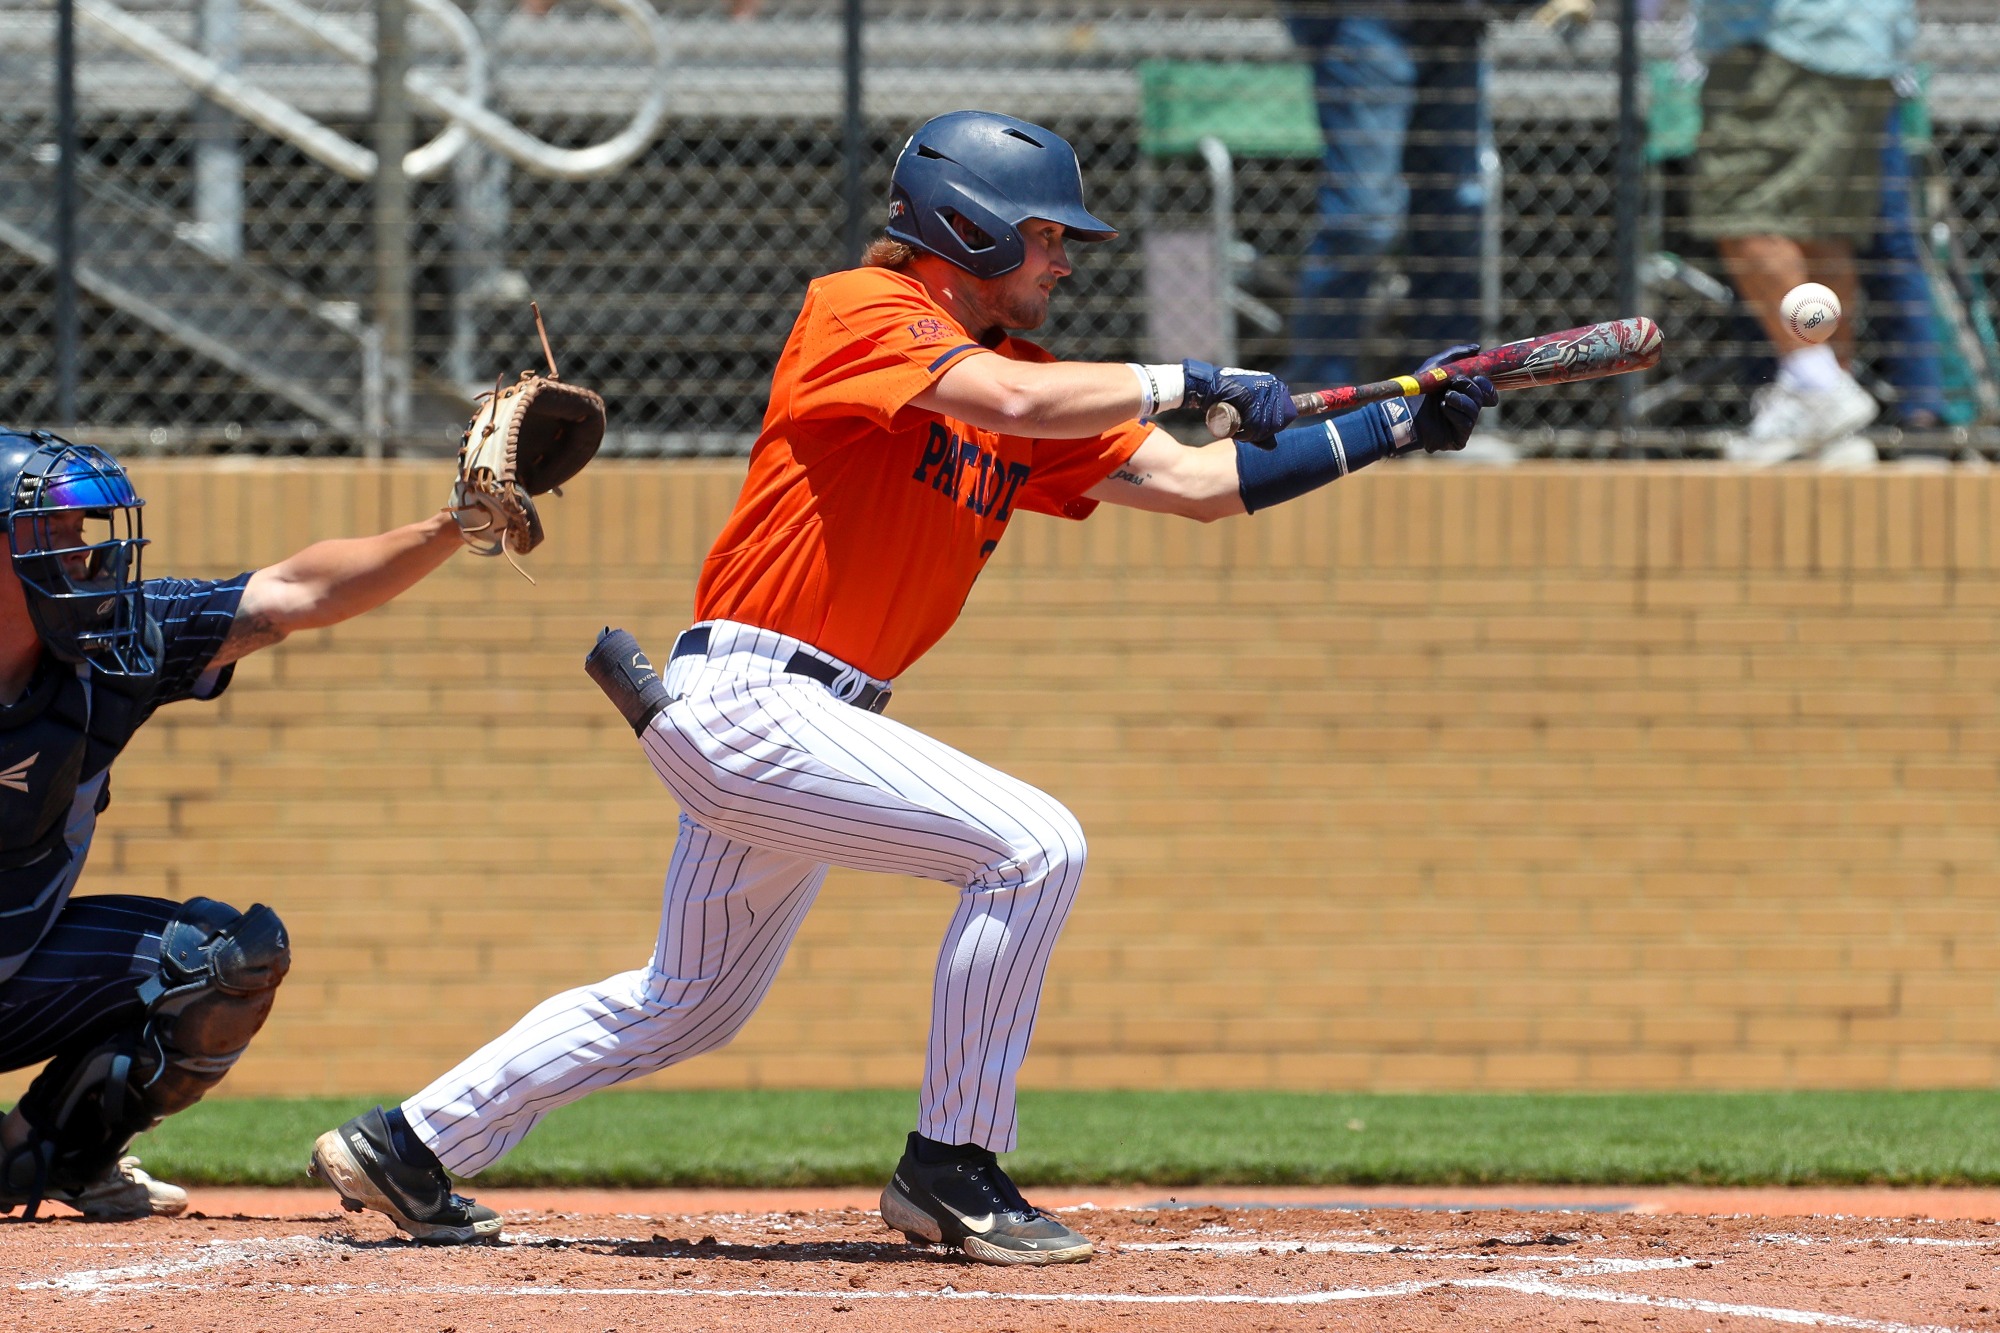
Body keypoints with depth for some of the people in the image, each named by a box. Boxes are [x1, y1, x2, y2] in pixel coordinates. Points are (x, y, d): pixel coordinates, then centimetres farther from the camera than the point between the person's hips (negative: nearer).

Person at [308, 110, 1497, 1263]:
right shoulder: (861, 313, -9)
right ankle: (952, 1171, -10)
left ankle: (409, 1148, 30)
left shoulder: (1024, 371, 14)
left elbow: (1197, 482, 8)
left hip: (807, 724, 10)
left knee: (690, 1005, 20)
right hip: (745, 697, -10)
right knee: (1032, 846, -17)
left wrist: (1399, 426, 1)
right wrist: (1189, 380, -20)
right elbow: (1009, 402, -27)